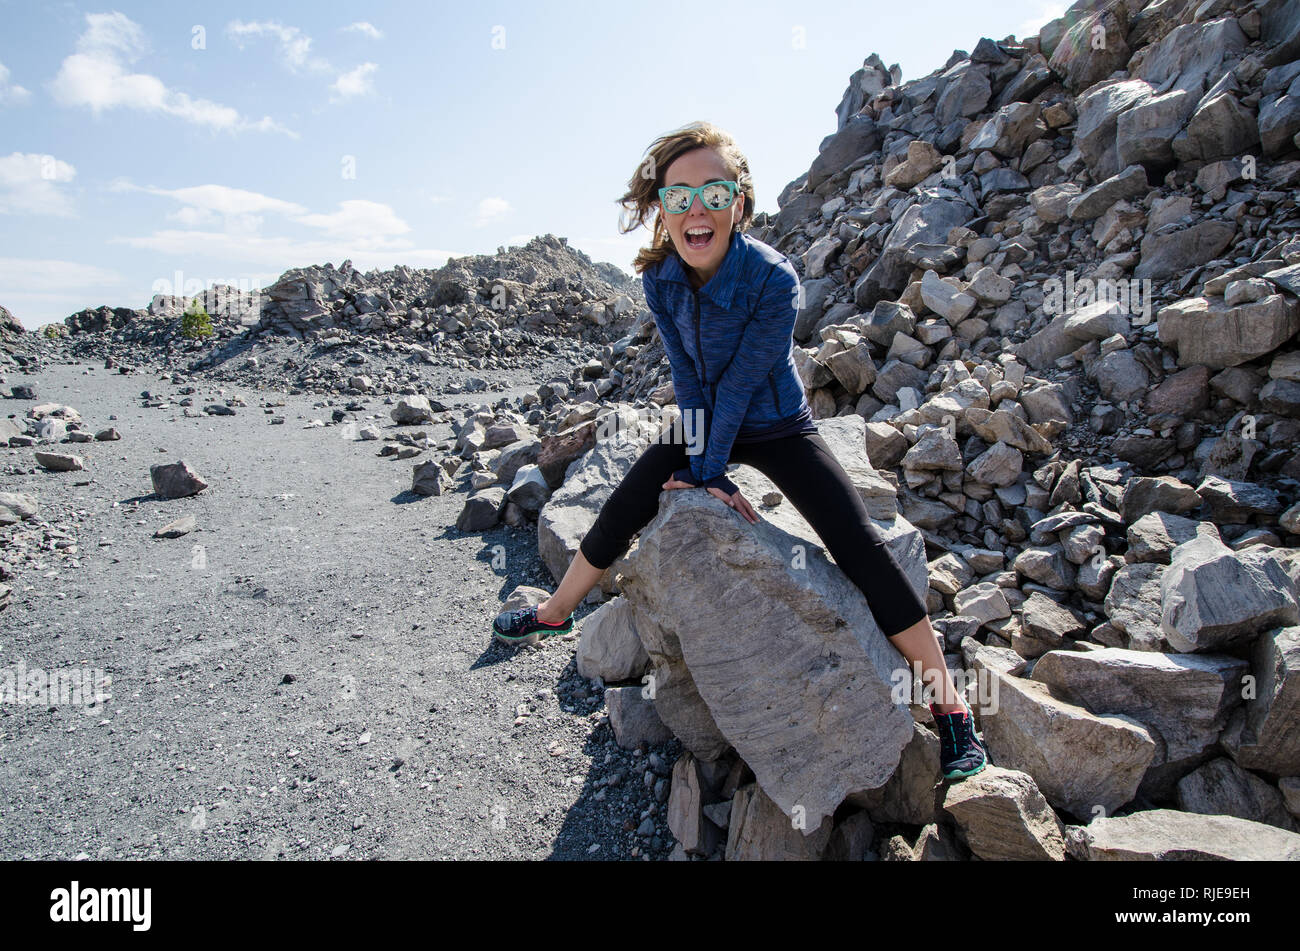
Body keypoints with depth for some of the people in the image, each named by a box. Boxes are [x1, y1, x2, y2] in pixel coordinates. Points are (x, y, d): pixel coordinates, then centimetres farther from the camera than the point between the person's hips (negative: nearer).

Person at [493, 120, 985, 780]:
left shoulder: (774, 279, -28)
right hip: (704, 423, 5)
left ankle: (951, 708, -5)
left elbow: (739, 384, -24)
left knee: (861, 549, -17)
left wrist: (710, 472, -18)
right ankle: (552, 615, 30)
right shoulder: (659, 277, -14)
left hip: (777, 428, -4)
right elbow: (688, 376, -11)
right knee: (620, 513, 5)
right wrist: (705, 472, -14)